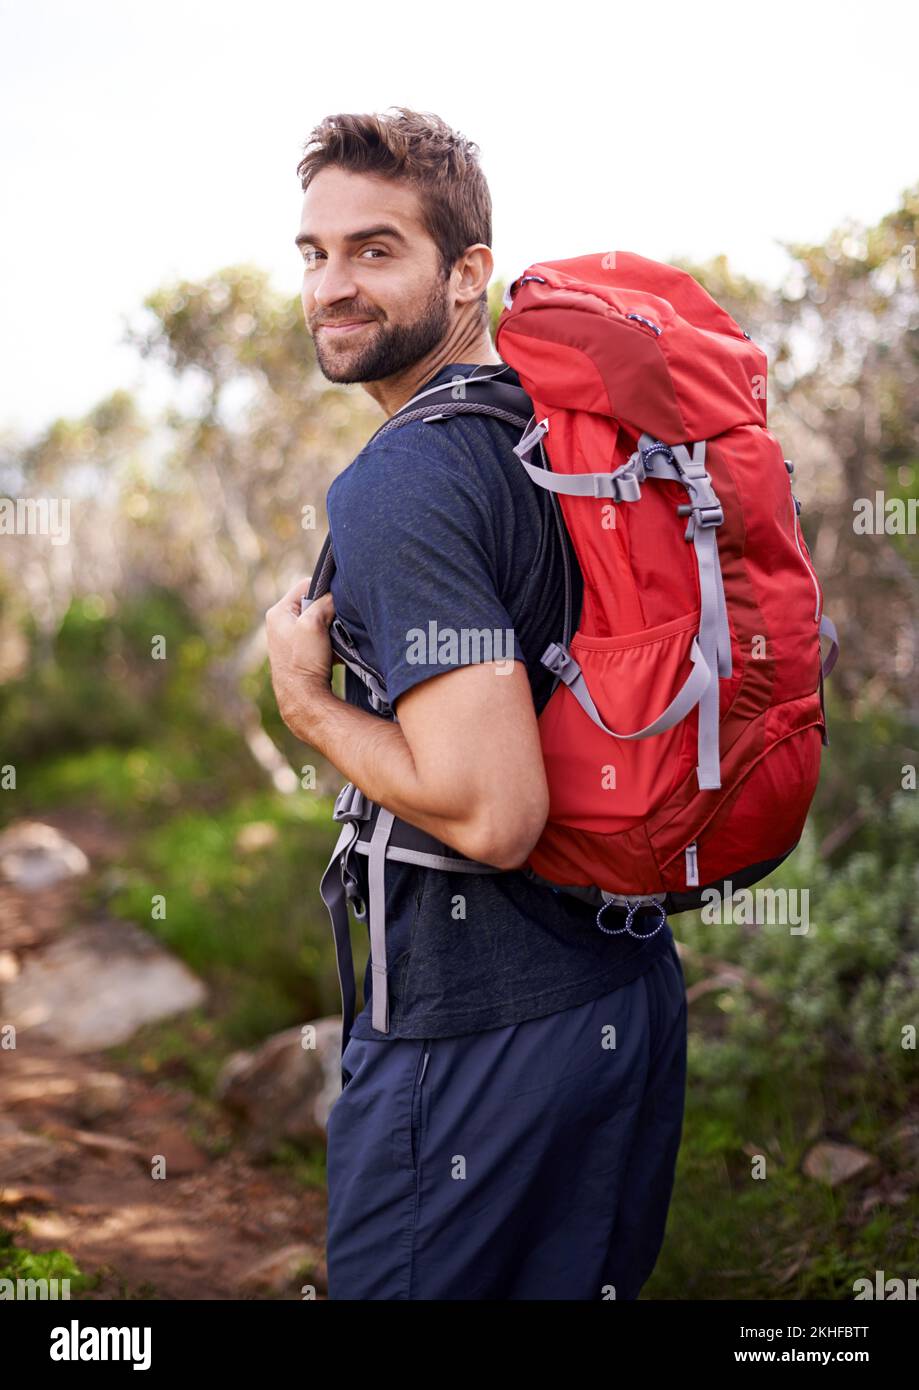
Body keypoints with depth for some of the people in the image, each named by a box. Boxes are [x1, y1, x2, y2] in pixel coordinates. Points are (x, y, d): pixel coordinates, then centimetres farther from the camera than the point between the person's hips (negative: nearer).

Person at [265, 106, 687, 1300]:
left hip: (473, 1032, -8)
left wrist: (306, 702, -14)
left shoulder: (399, 486, -20)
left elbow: (493, 813, -28)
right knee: (590, 1282, 21)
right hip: (636, 988, 8)